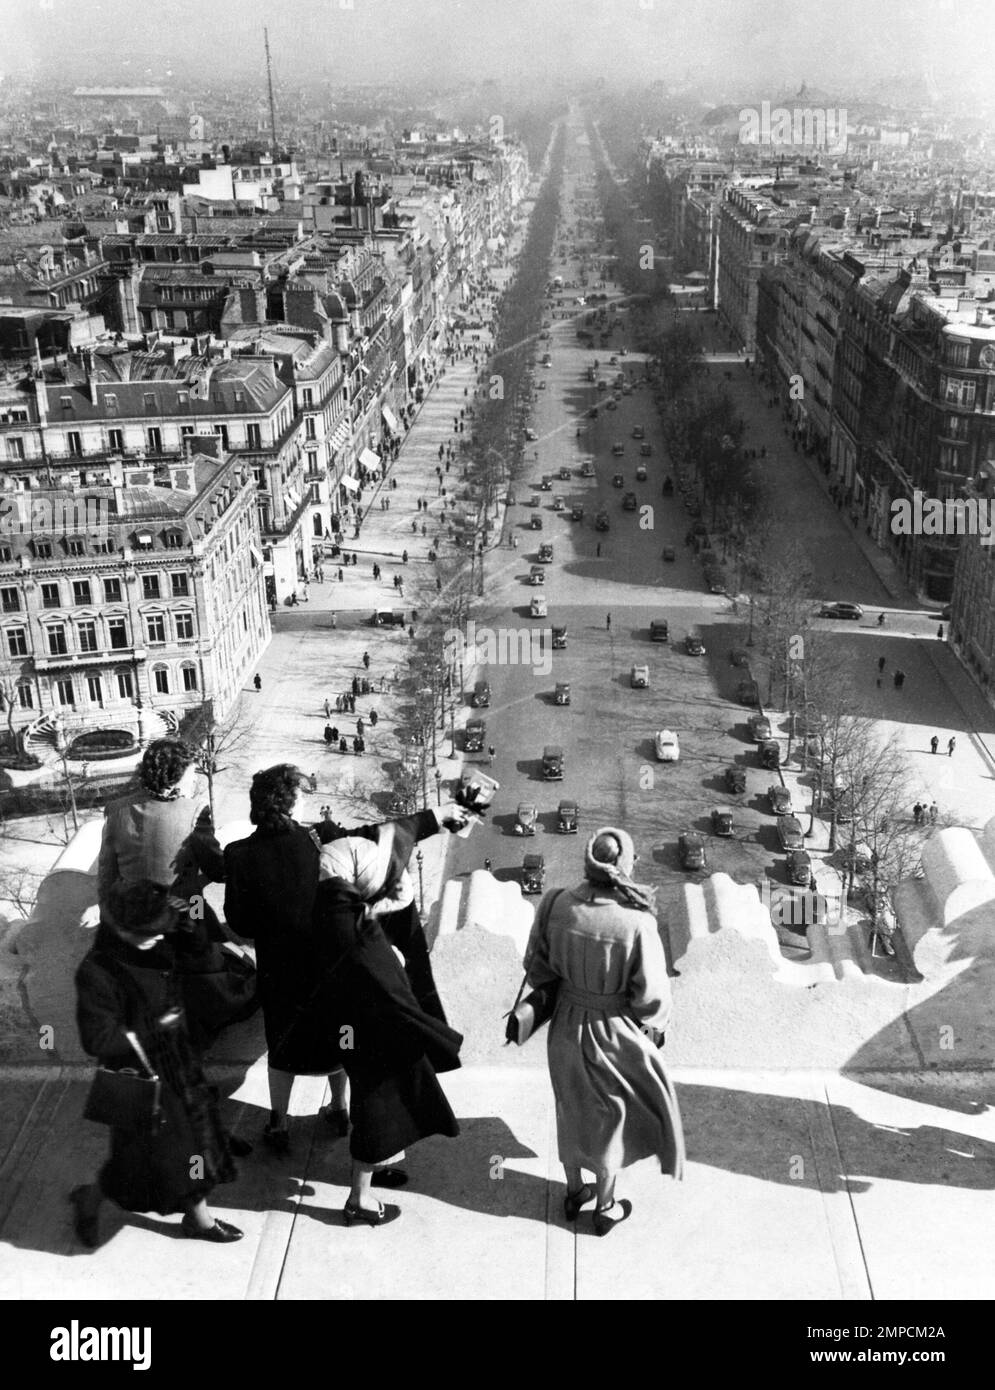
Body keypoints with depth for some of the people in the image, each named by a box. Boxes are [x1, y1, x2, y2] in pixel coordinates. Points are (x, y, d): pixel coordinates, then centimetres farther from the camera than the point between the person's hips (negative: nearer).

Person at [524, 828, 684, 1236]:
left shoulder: (556, 905, -20)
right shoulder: (637, 924, -31)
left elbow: (537, 969, -6)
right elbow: (651, 996, -20)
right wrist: (655, 1024, 2)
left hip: (567, 1026, 3)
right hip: (614, 1034, -3)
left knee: (573, 1108, 26)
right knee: (613, 1115, 21)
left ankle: (574, 1192, 47)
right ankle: (605, 1208, 40)